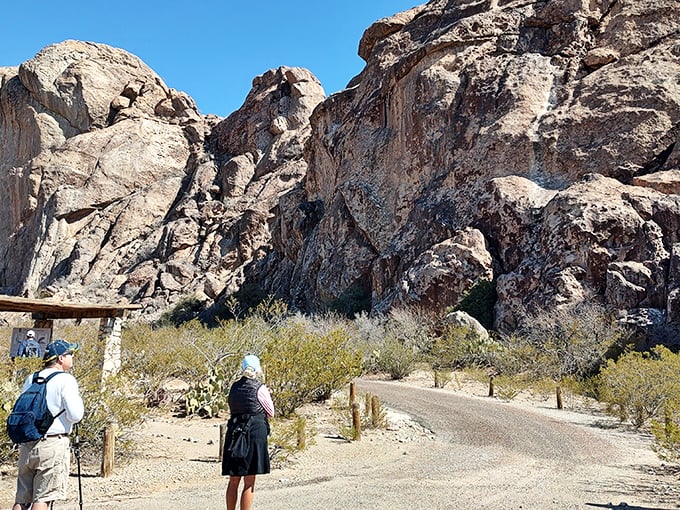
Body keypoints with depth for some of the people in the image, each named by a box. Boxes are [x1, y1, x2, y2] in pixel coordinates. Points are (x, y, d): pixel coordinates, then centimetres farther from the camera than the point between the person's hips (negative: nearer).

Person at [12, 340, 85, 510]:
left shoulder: (30, 379, 12)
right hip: (53, 444, -6)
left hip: (26, 444, 7)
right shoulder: (65, 380, -9)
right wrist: (78, 397, 3)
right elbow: (75, 416, -15)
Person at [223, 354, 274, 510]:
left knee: (233, 480, 14)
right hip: (255, 433, -5)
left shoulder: (234, 387, 8)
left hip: (234, 433, 5)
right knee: (249, 483, 0)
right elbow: (271, 413, 3)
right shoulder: (260, 388, -7)